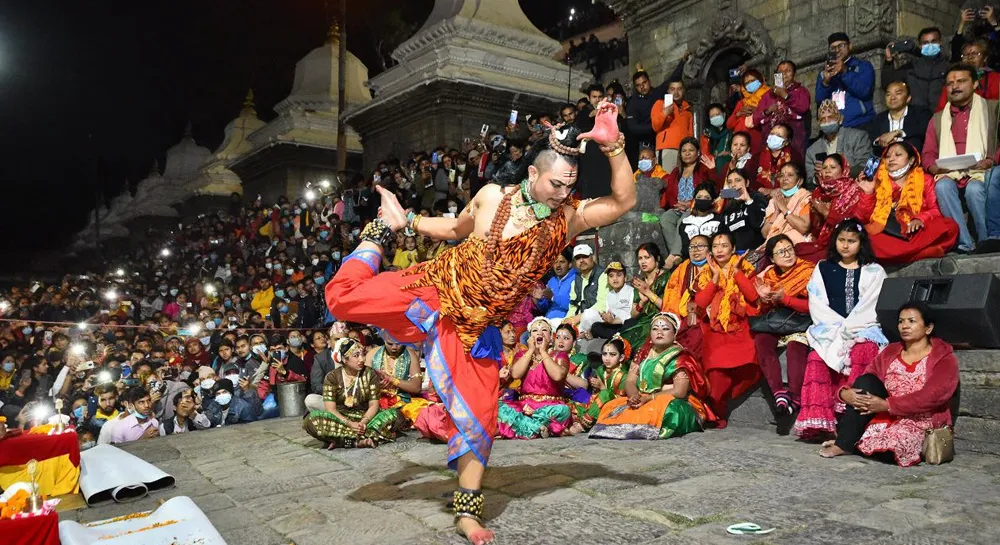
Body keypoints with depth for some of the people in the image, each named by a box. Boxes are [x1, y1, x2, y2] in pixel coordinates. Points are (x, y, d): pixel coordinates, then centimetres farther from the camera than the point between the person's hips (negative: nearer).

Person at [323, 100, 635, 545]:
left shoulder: (568, 218, -4)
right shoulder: (492, 197, -5)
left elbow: (624, 201, -18)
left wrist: (613, 146, -29)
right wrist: (405, 222, 12)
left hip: (474, 327, 1)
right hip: (435, 291, 0)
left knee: (478, 415, -1)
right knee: (343, 296, -8)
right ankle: (380, 232, 25)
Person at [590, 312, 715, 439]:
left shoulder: (680, 358, -8)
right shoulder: (643, 354, 10)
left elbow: (679, 391, -19)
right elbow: (629, 382, 5)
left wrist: (648, 398, -23)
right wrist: (634, 396, -19)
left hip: (676, 404, -5)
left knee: (664, 410, -39)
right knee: (610, 407, -13)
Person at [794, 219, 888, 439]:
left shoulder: (874, 271, 12)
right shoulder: (823, 269, 17)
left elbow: (872, 307, 0)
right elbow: (817, 305, 7)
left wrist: (846, 328, -11)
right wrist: (838, 327, -8)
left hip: (864, 330, -1)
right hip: (830, 330, 1)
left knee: (860, 354, -36)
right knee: (817, 358, -31)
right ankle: (817, 422, -33)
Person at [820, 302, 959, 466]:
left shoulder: (944, 358, -3)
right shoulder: (890, 352, 12)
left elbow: (931, 397, -19)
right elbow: (864, 384, 6)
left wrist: (887, 405, -26)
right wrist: (844, 393, -18)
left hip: (921, 424, -5)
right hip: (887, 416, 5)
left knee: (891, 445, -36)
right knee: (866, 380, -20)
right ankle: (845, 441, -22)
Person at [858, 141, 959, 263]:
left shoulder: (925, 180, 17)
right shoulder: (878, 181, 17)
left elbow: (936, 210, 4)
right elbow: (864, 218, 11)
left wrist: (920, 219, -16)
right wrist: (868, 193, -3)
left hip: (914, 234, 0)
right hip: (883, 235, 0)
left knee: (950, 227, -27)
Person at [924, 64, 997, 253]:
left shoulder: (992, 109, 14)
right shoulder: (938, 119, 23)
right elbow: (928, 154, 17)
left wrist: (991, 161, -14)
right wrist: (935, 167, -5)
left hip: (981, 174, -2)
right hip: (950, 175, 2)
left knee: (974, 188, -36)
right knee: (942, 186, -33)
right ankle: (966, 245, -33)